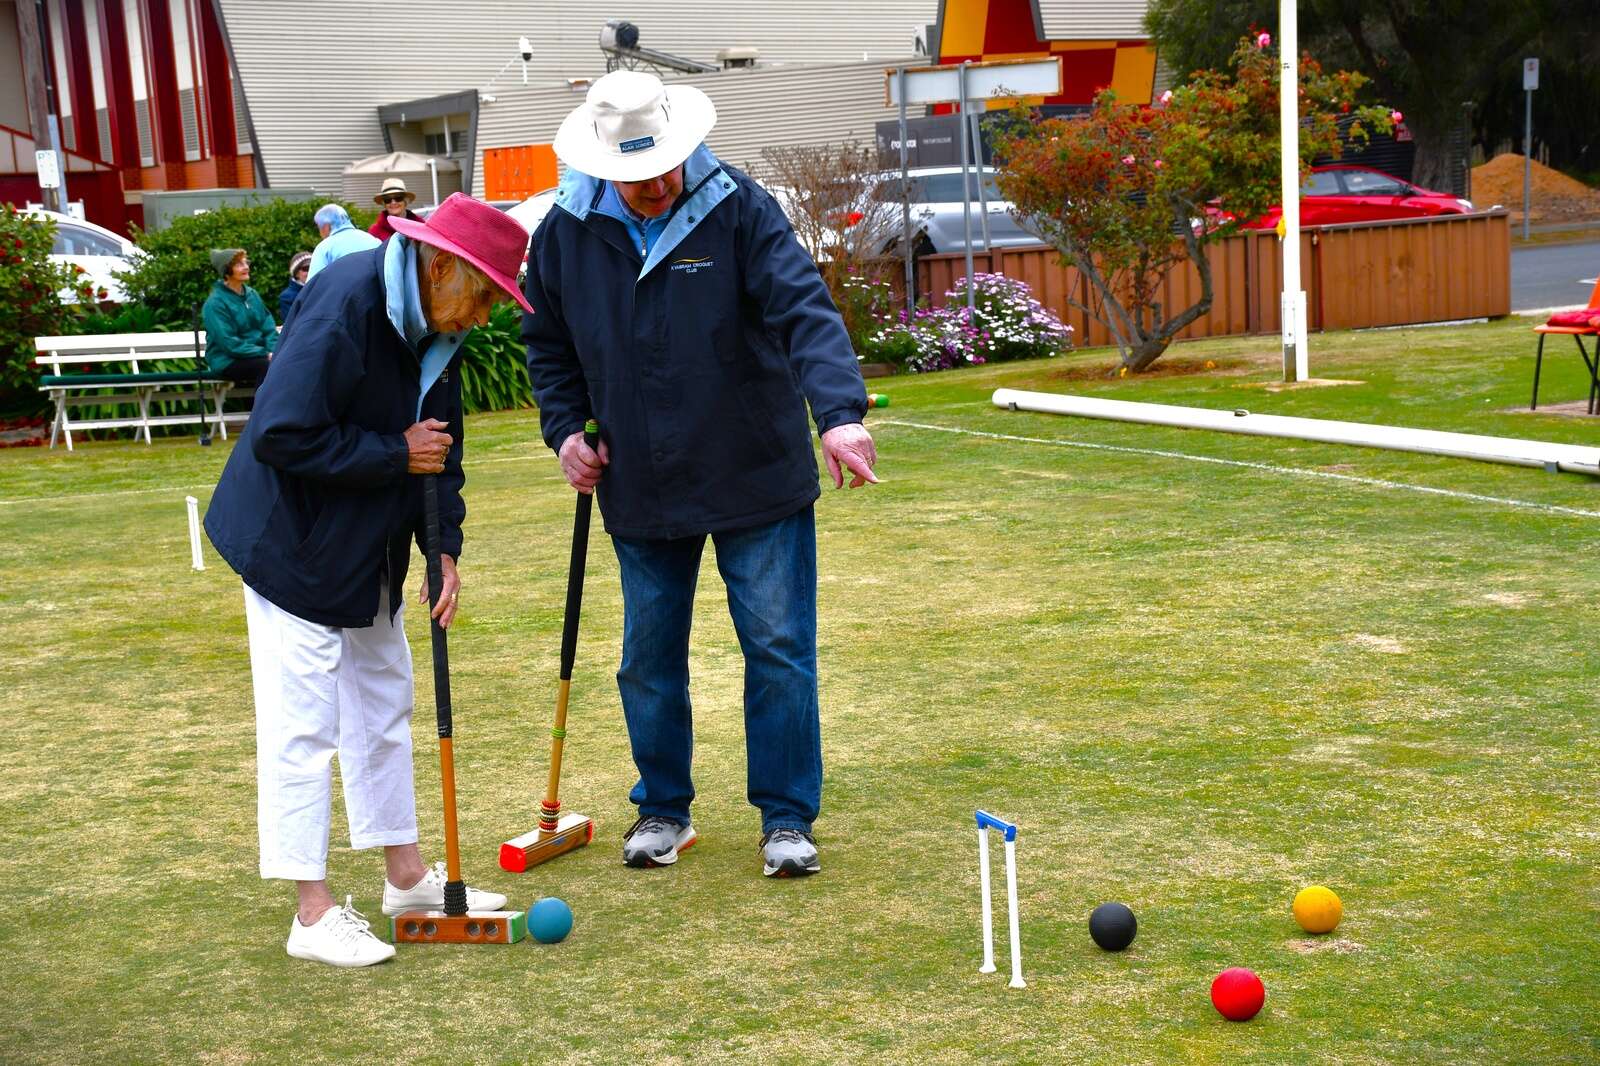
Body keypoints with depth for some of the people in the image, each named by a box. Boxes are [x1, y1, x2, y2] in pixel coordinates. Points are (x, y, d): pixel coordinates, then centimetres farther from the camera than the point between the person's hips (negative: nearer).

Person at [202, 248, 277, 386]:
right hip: (228, 361, -6)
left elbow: (269, 328, 10)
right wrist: (265, 354, -20)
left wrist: (274, 350, -11)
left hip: (258, 355, 6)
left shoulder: (252, 294, 10)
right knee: (267, 365, -33)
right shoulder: (215, 302, -10)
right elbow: (229, 344, -15)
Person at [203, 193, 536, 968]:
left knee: (384, 706, 16)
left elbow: (439, 442, 7)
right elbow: (281, 436, -29)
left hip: (365, 549, 9)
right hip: (294, 545, -9)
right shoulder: (344, 304, -26)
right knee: (302, 722, -4)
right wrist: (397, 455, -24)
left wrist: (445, 546, -4)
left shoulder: (436, 326, 0)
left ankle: (406, 875, 29)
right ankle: (313, 913, 3)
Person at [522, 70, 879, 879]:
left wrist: (840, 410, -38)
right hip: (641, 489, 3)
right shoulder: (567, 234, -2)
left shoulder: (740, 212, -12)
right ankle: (662, 811, 28)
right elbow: (547, 341, 14)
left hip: (757, 479, -3)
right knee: (649, 660, 11)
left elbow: (804, 311, -23)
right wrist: (564, 428, 1)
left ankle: (787, 818, 15)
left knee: (779, 650, 1)